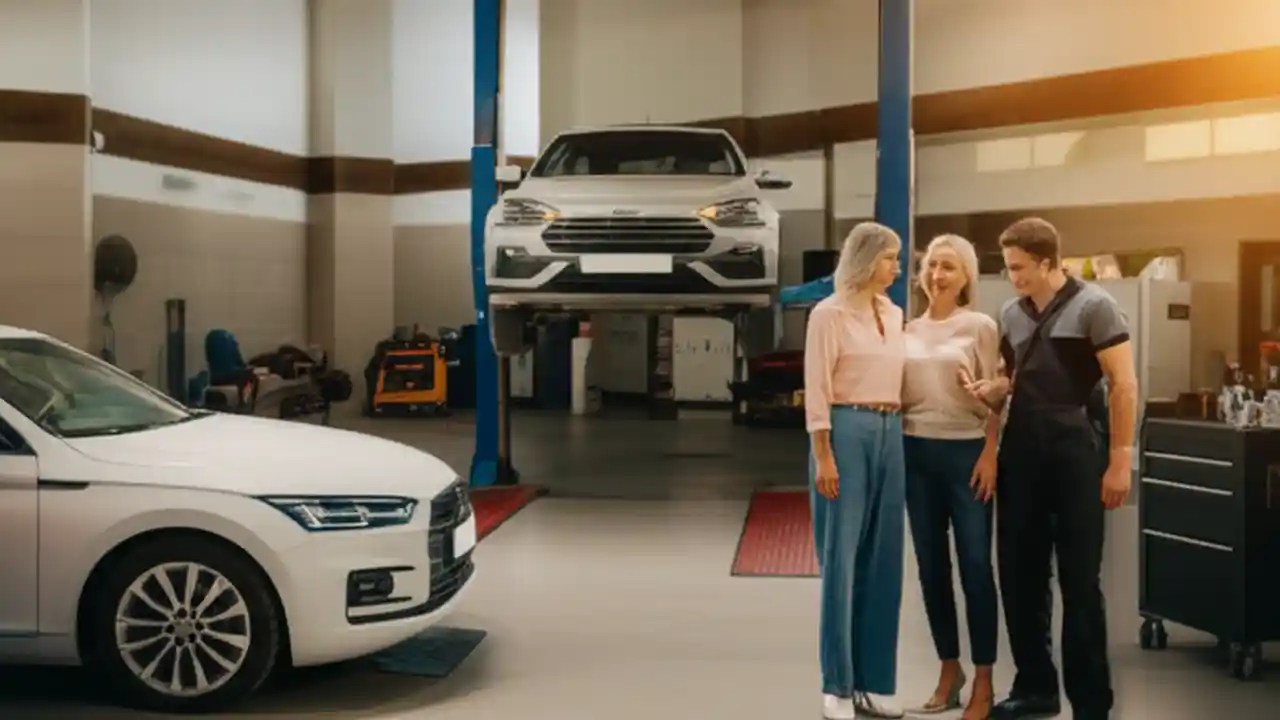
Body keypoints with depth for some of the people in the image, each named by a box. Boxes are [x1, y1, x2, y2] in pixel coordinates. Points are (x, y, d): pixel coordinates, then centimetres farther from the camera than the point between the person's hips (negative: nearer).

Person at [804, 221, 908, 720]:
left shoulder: (894, 314, 15)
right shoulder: (830, 313, -6)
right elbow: (817, 390, -10)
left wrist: (902, 433, 9)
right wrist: (823, 457, -15)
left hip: (890, 434, 7)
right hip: (847, 431, -7)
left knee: (883, 560, 7)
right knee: (842, 558, -2)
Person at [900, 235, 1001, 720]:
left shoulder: (980, 327, -1)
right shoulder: (908, 329, 9)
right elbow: (896, 391, 11)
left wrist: (990, 455, -11)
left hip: (965, 449, -4)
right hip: (916, 451, 4)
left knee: (975, 565, -2)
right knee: (931, 565, 9)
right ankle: (949, 670, 23)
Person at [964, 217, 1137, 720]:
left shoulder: (1093, 307, -8)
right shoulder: (1011, 314, 10)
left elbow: (1123, 384, -10)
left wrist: (1120, 460, -14)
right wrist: (993, 388, -1)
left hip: (1075, 447, -6)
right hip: (1020, 447, 6)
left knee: (1080, 581, 0)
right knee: (1018, 574, 10)